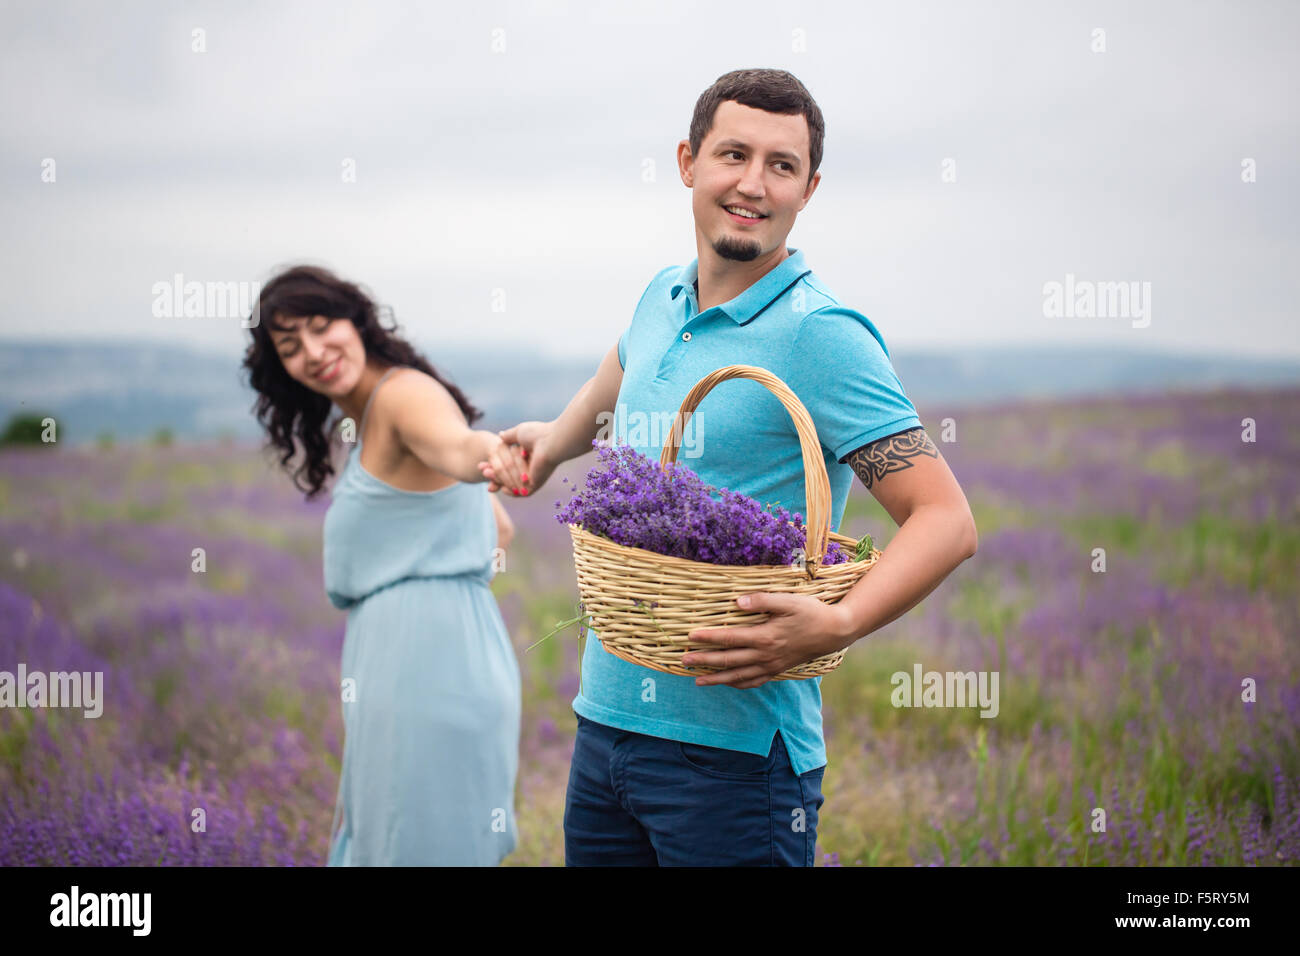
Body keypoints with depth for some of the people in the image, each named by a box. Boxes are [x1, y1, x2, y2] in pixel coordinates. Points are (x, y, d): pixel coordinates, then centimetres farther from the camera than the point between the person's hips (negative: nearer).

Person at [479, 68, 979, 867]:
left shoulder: (820, 335, -14)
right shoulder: (665, 298, 8)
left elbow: (948, 522, -20)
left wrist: (837, 625, -31)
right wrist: (556, 440, 40)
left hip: (734, 747, -7)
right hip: (606, 715, 7)